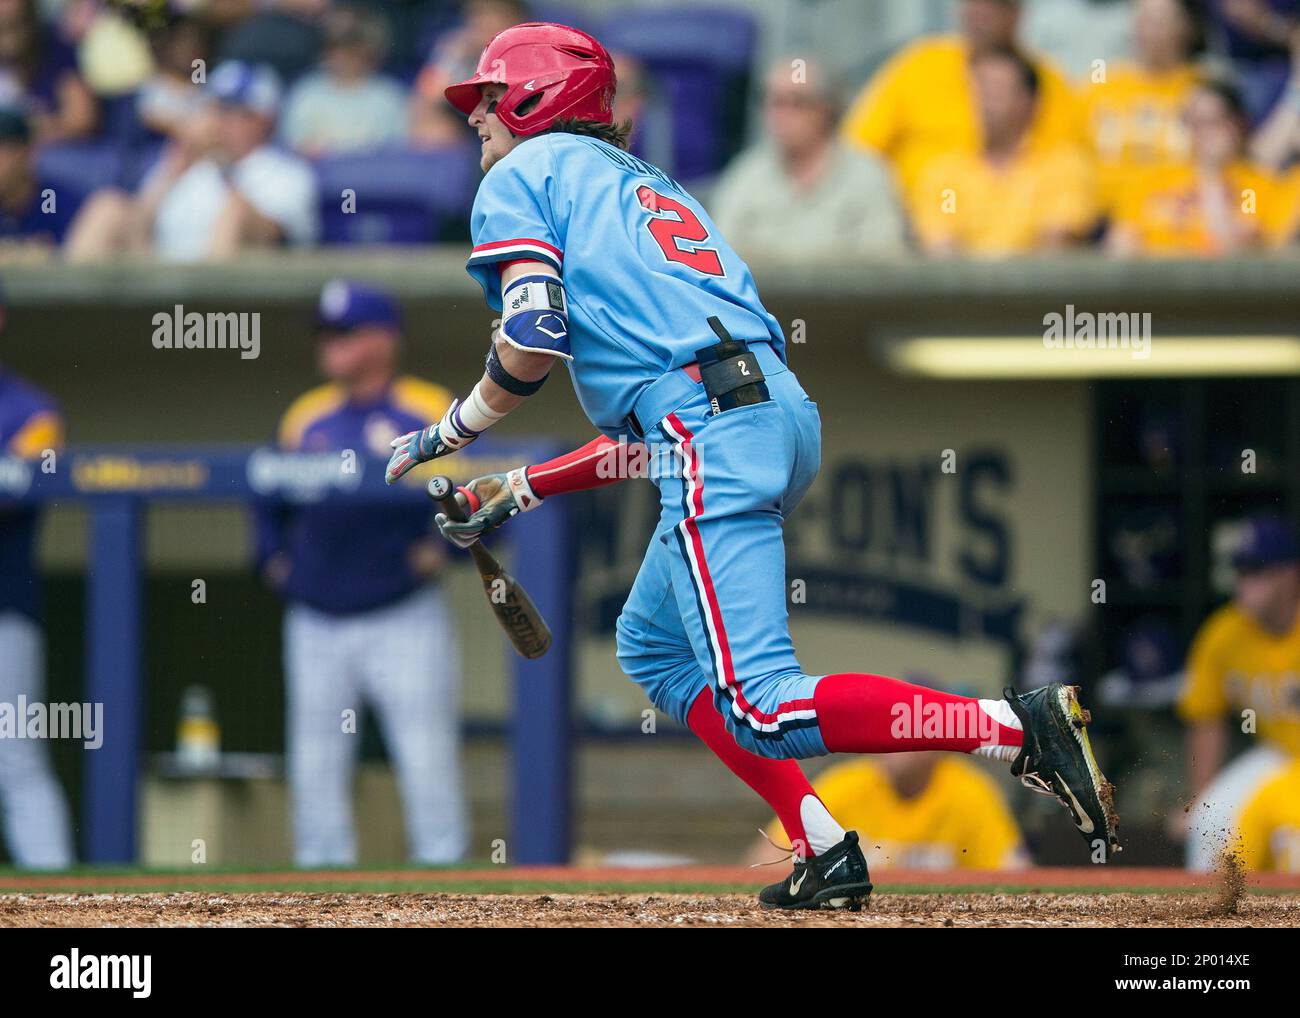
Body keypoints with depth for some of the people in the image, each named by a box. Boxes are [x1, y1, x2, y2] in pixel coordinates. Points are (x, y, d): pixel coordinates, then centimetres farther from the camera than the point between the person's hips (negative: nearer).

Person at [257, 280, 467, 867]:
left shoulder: (432, 412, -2)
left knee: (425, 753, -10)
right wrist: (274, 557, 11)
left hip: (403, 616, -5)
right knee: (315, 762, 6)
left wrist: (443, 549, -14)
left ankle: (442, 860, -8)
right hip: (315, 621, 5)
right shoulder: (305, 417, 12)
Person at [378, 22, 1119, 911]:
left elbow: (533, 345, -7)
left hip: (712, 432, -9)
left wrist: (447, 435, 10)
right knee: (655, 649, 25)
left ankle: (1022, 728, -28)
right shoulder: (646, 186, 34)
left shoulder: (523, 176, 10)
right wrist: (517, 492, 34)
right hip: (785, 412, 9)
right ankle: (826, 855, 13)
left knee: (760, 711, -15)